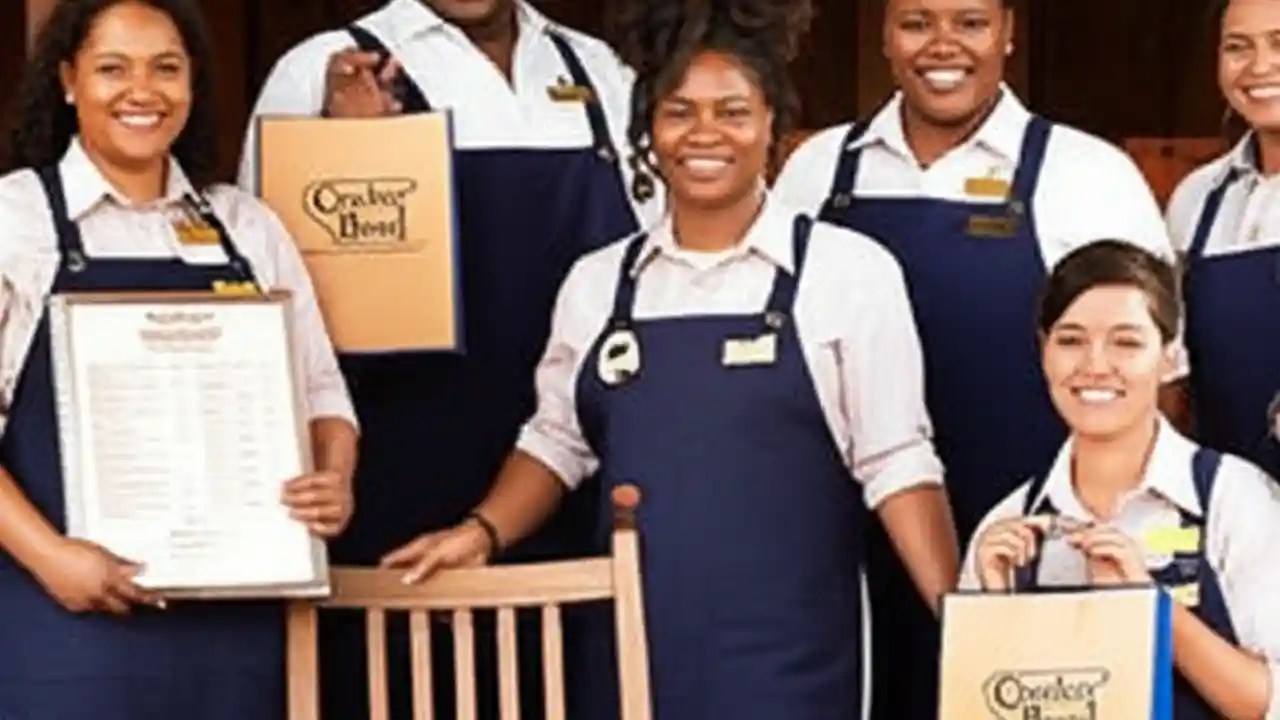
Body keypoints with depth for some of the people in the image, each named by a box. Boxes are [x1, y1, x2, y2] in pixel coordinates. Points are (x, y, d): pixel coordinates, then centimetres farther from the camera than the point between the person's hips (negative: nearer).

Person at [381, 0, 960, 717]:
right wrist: (482, 532, 3)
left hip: (786, 659, -3)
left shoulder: (848, 269, -2)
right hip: (633, 648, 3)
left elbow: (895, 462, -4)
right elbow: (558, 442, 18)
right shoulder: (597, 281, 9)